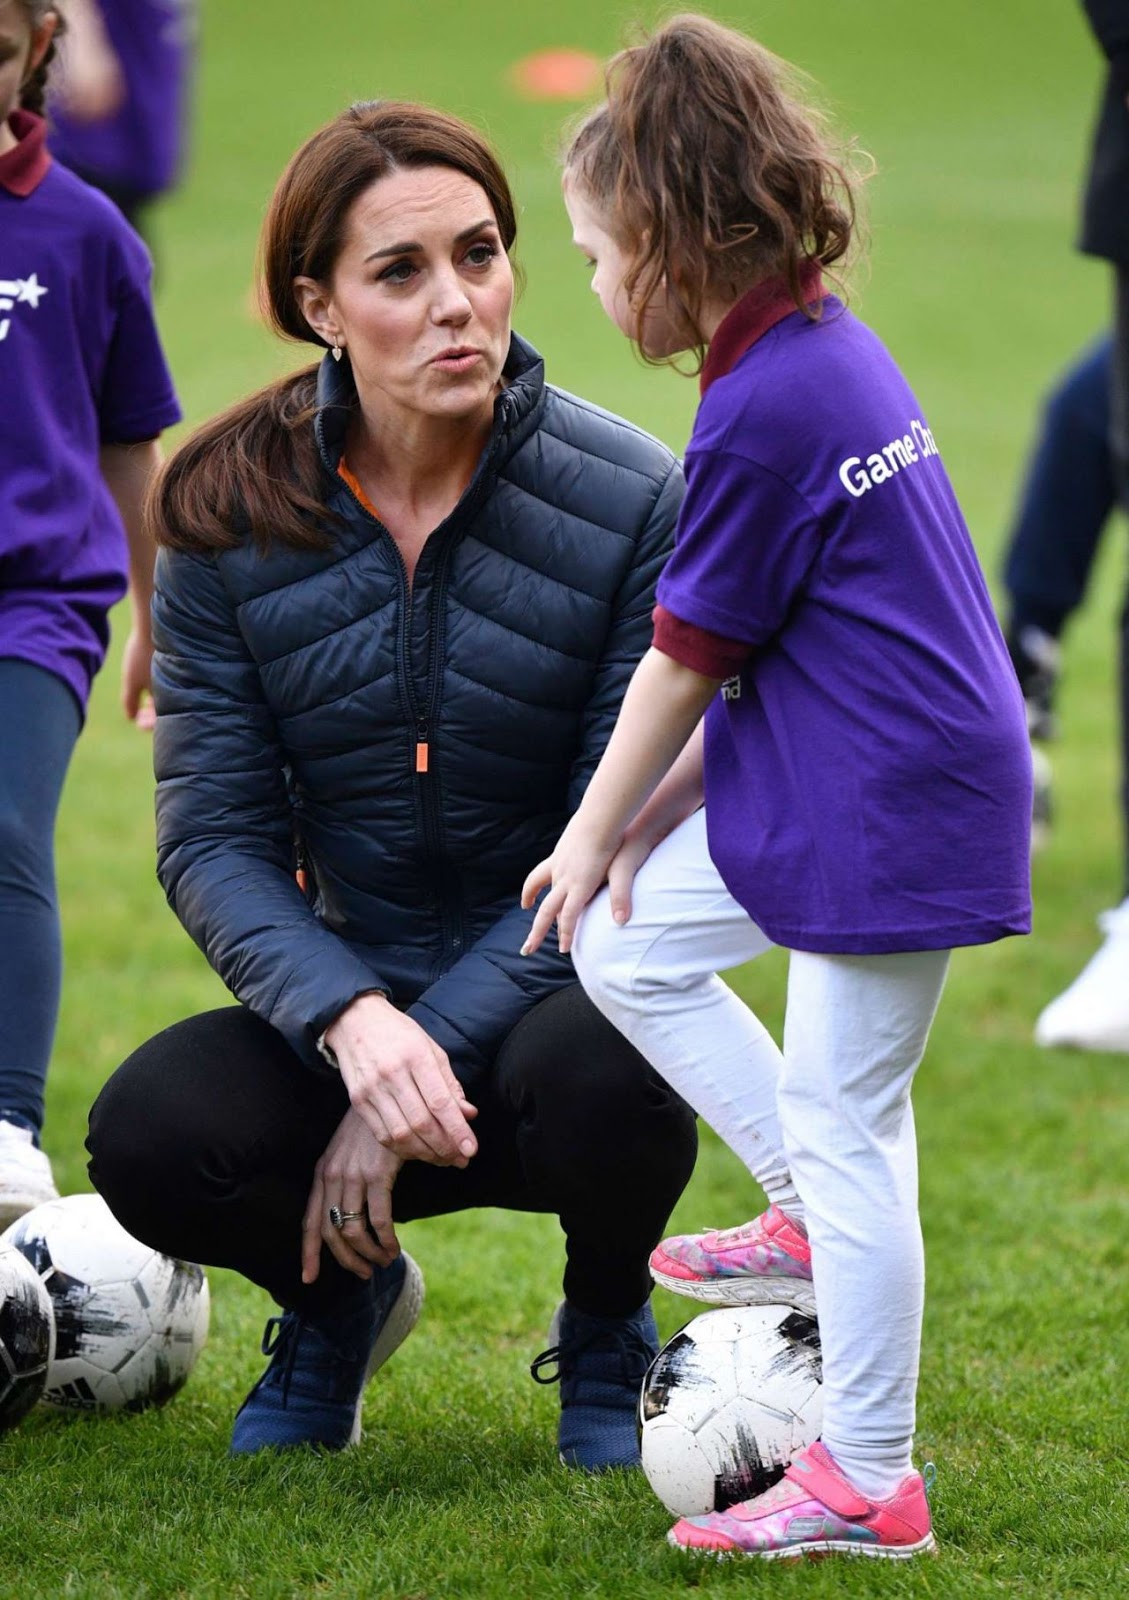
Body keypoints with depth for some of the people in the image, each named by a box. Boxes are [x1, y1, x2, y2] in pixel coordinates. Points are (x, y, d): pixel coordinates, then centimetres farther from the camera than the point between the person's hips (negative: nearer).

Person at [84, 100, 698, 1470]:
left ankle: (606, 1333, 2)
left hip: (547, 995, -1)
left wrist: (434, 1050, -21)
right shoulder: (231, 519, -6)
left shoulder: (633, 503, -12)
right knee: (150, 1136, -28)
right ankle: (339, 1296, 10)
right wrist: (353, 1022, -27)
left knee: (599, 1075, -37)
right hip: (339, 1001, 2)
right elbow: (215, 840, -8)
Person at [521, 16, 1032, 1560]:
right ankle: (812, 1220, 21)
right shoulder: (827, 346, 9)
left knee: (846, 1125, -2)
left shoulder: (764, 408, -21)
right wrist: (655, 815, 12)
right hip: (823, 780, 10)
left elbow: (687, 658, -12)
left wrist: (595, 835, 1)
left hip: (893, 801, -10)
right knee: (630, 948, 16)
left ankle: (868, 1486, 6)